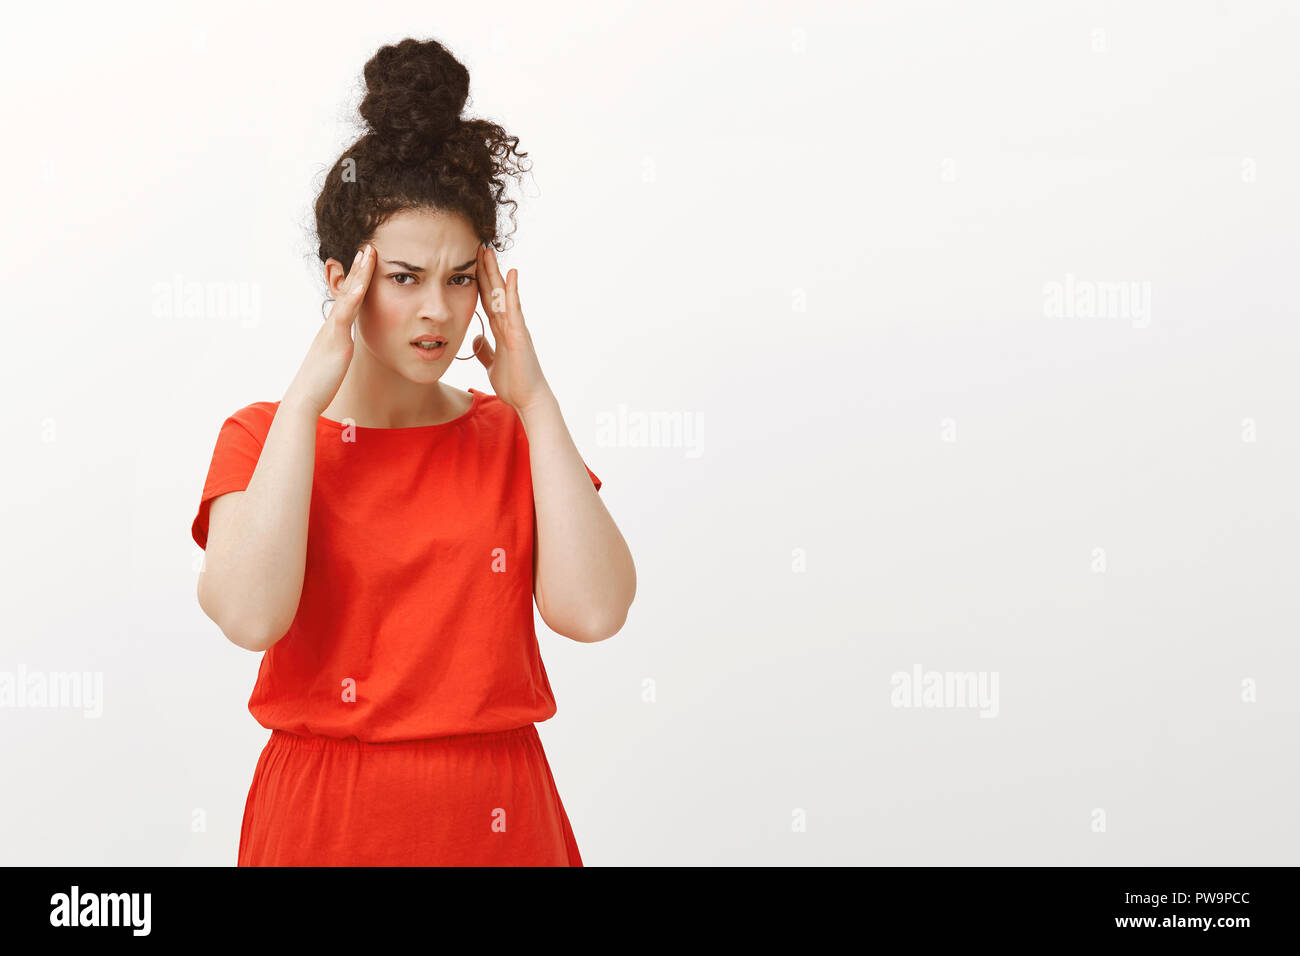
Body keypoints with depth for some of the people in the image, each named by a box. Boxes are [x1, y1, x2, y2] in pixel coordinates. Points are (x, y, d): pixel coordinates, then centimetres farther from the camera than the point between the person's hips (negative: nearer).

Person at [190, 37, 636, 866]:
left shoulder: (514, 437, 5)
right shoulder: (263, 435, 0)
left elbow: (592, 610, -13)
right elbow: (251, 616, -19)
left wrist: (535, 401, -9)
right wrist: (307, 401, -15)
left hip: (494, 822, 2)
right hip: (323, 822, -2)